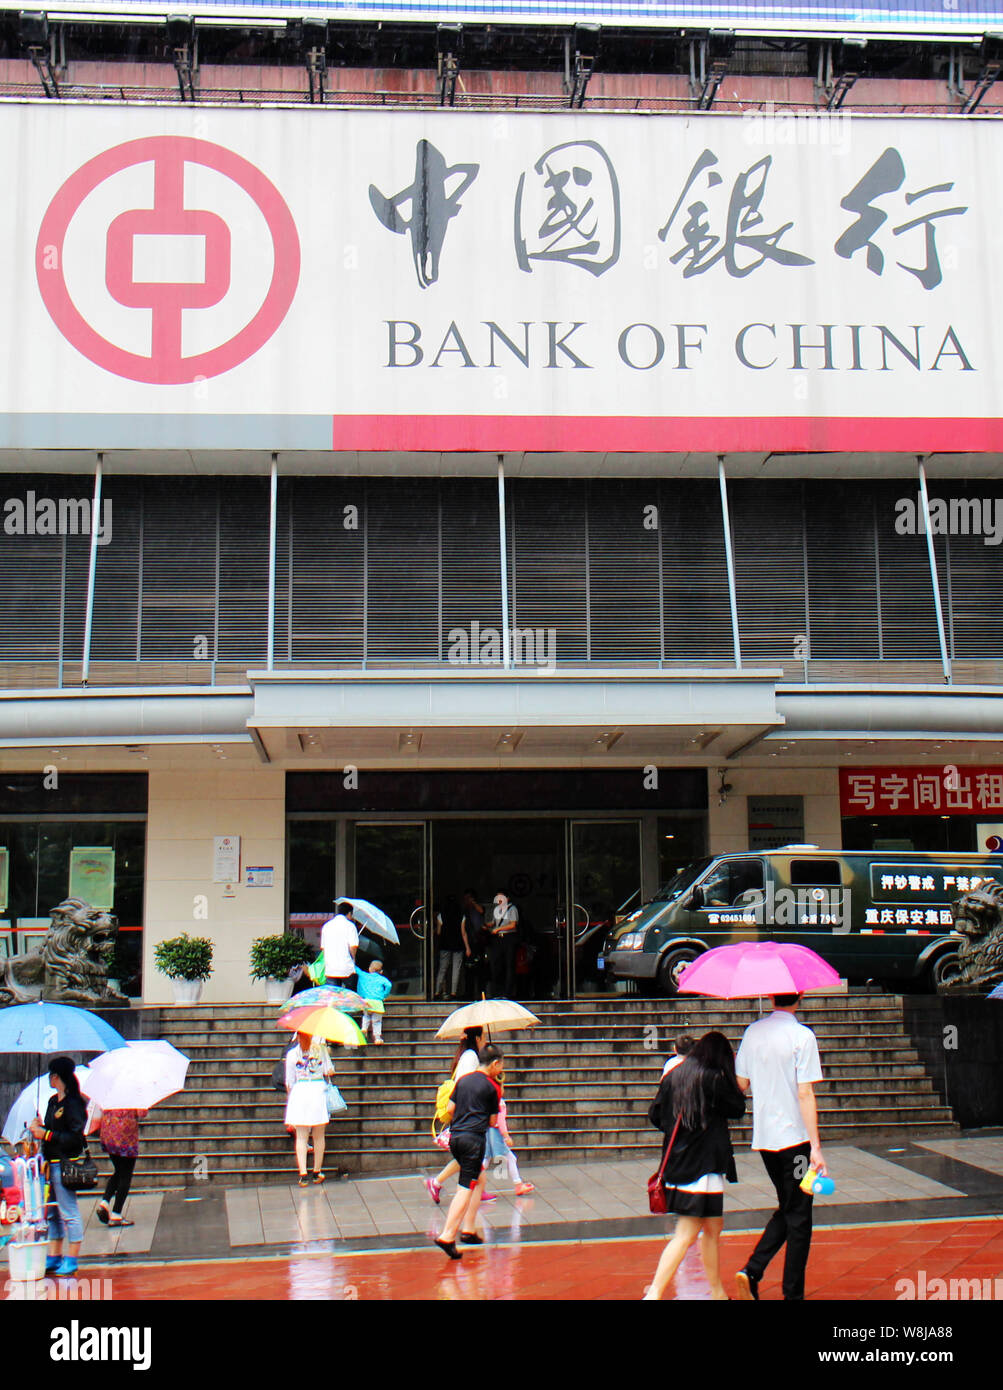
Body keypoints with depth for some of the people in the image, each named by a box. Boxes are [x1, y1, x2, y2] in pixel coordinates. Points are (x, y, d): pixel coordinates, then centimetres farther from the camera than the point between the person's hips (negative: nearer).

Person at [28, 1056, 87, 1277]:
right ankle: (54, 1258, 22)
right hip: (51, 1163, 9)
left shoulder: (73, 1104, -13)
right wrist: (40, 1127, 4)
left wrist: (46, 1134, -18)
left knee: (69, 1213, -3)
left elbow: (75, 1138, -18)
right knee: (52, 1213, 14)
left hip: (65, 1164, -9)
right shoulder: (53, 1102, 14)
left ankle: (71, 1261, 2)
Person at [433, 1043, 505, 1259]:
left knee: (480, 1178, 22)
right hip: (474, 1138, -7)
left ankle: (468, 1229, 18)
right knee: (466, 1188, -7)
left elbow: (450, 1109, 12)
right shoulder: (491, 1087, -3)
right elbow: (493, 1121, 2)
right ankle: (447, 1236, -17)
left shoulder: (463, 1080, 13)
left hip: (455, 1137, 7)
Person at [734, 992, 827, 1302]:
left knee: (786, 1210, 19)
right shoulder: (802, 1035, -12)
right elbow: (805, 1094, -16)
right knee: (798, 1218, 5)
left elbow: (742, 1082, 12)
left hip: (763, 1137, 6)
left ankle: (752, 1271, 5)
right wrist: (816, 1146, -16)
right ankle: (793, 1292, 8)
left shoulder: (753, 1032, 5)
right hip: (795, 1137, -6)